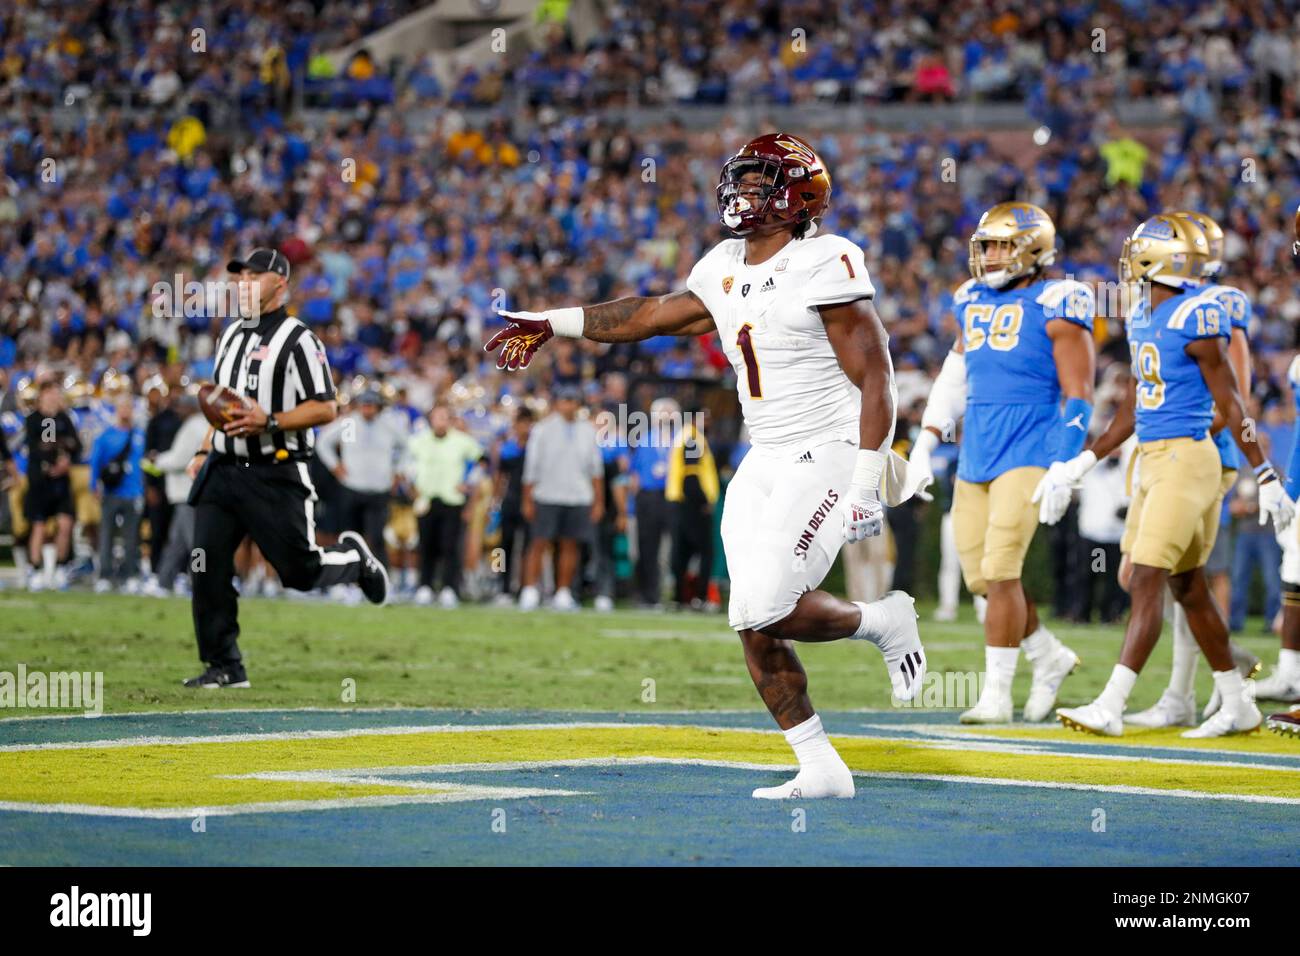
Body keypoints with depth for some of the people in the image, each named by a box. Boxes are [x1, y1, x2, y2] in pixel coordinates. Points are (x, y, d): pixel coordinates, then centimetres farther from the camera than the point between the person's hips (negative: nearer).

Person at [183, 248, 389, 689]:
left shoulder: (297, 339, -8)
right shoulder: (231, 334, 17)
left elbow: (326, 407, -12)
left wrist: (270, 422, -23)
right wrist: (204, 451, 15)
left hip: (276, 475, -6)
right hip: (223, 470, 6)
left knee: (300, 570, -1)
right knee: (206, 568, -4)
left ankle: (353, 557, 32)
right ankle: (225, 667, 3)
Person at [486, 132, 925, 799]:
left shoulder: (825, 267, -13)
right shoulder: (724, 271, 10)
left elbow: (875, 379, -14)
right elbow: (652, 315, 25)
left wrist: (868, 484, -18)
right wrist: (549, 324, 29)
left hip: (827, 458, -8)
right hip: (764, 463, 8)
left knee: (762, 609, -18)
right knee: (754, 627, 1)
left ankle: (885, 623, 7)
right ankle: (821, 769, 9)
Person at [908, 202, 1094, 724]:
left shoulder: (1054, 307, -8)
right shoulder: (975, 302, 12)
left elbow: (1078, 397, -10)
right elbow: (955, 377, 23)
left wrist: (1061, 470, -16)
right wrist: (926, 441, 15)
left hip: (1027, 458, -7)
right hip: (974, 460, 7)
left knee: (1000, 574, -11)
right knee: (981, 578, 8)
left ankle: (996, 695, -4)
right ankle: (1050, 659, 27)